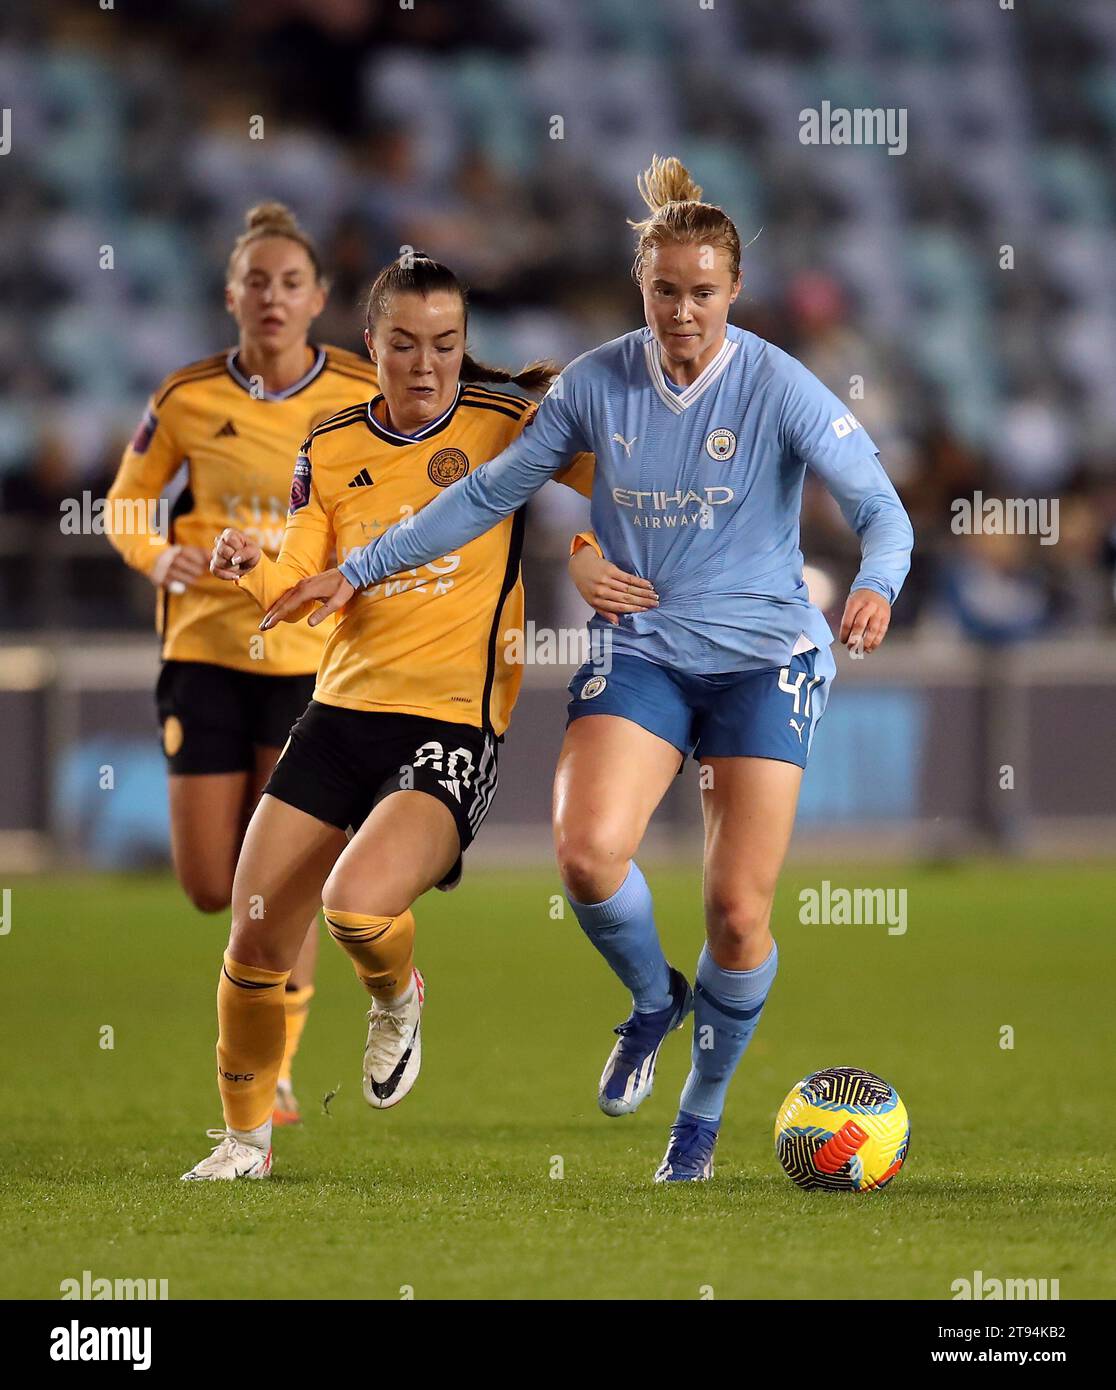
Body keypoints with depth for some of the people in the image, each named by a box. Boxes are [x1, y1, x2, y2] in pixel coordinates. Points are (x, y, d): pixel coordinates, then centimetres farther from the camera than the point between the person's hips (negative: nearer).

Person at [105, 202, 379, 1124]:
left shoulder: (366, 397, -4)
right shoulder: (187, 399, -2)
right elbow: (125, 505, 10)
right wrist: (156, 558, -10)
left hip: (314, 656, -1)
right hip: (206, 649, 2)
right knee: (210, 886, 0)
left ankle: (272, 1072, 8)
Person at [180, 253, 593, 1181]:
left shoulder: (507, 425, -3)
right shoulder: (330, 451, 7)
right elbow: (295, 582, 1)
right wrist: (253, 570, -20)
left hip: (454, 728, -4)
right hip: (342, 713, 4)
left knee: (358, 905, -28)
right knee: (255, 945, 2)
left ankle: (396, 1001, 9)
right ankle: (246, 1139, 25)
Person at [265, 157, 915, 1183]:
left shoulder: (780, 389, -10)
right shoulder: (597, 384, -1)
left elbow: (881, 509, -13)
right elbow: (491, 492, 9)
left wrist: (875, 586, -36)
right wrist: (361, 569, 9)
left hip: (766, 657, -2)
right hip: (640, 650, 2)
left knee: (740, 908, -7)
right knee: (588, 848, -25)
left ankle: (703, 1115, 18)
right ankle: (653, 1000, 7)